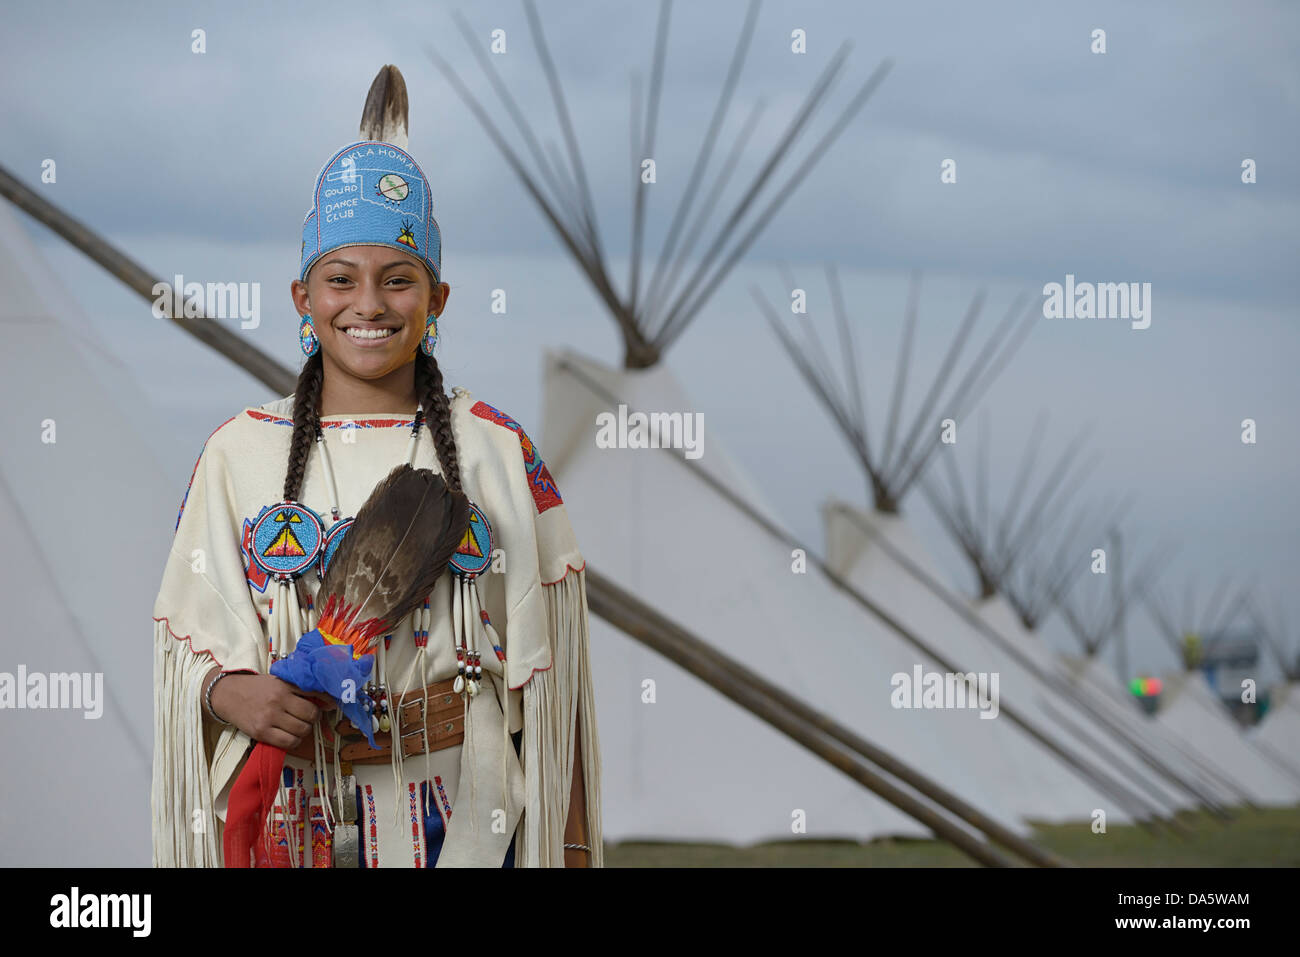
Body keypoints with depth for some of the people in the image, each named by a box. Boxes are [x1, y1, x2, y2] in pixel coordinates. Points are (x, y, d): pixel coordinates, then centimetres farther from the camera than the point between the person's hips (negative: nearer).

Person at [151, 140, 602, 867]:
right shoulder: (240, 453, 3)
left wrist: (572, 846, -2)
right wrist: (230, 693, -17)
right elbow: (186, 644, 5)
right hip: (291, 819, 1)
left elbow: (547, 670, 1)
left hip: (459, 811, -1)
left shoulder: (495, 449, 1)